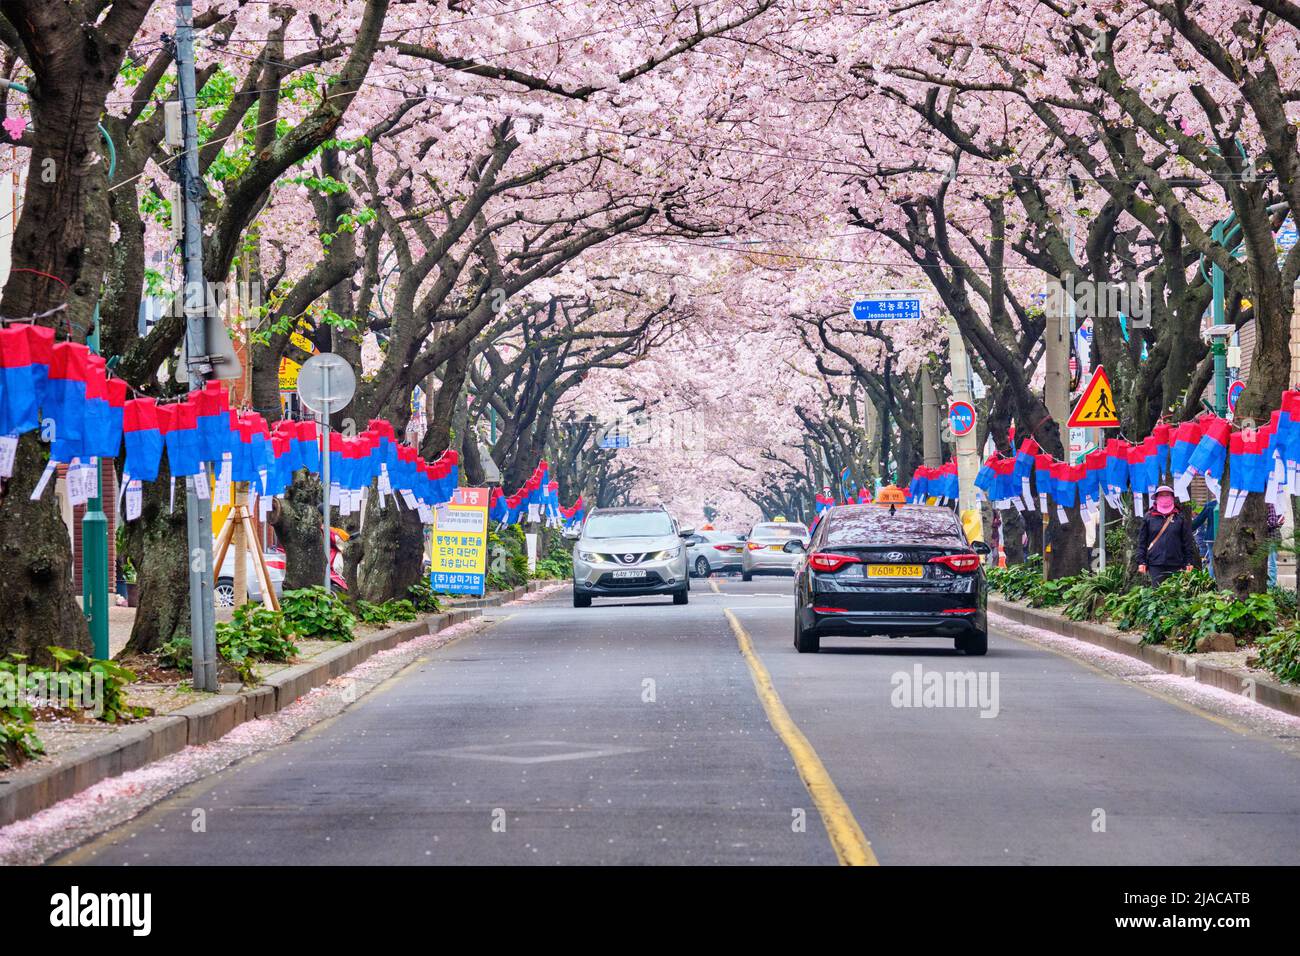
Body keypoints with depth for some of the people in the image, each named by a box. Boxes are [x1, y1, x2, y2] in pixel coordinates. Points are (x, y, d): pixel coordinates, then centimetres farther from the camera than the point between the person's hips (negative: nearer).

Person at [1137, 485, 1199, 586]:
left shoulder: (1180, 517, 9)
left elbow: (1188, 541, 8)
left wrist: (1189, 562, 1)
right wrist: (1141, 562, 1)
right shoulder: (1149, 517, 9)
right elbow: (1142, 542, 9)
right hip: (1155, 565, 0)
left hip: (1176, 566, 0)